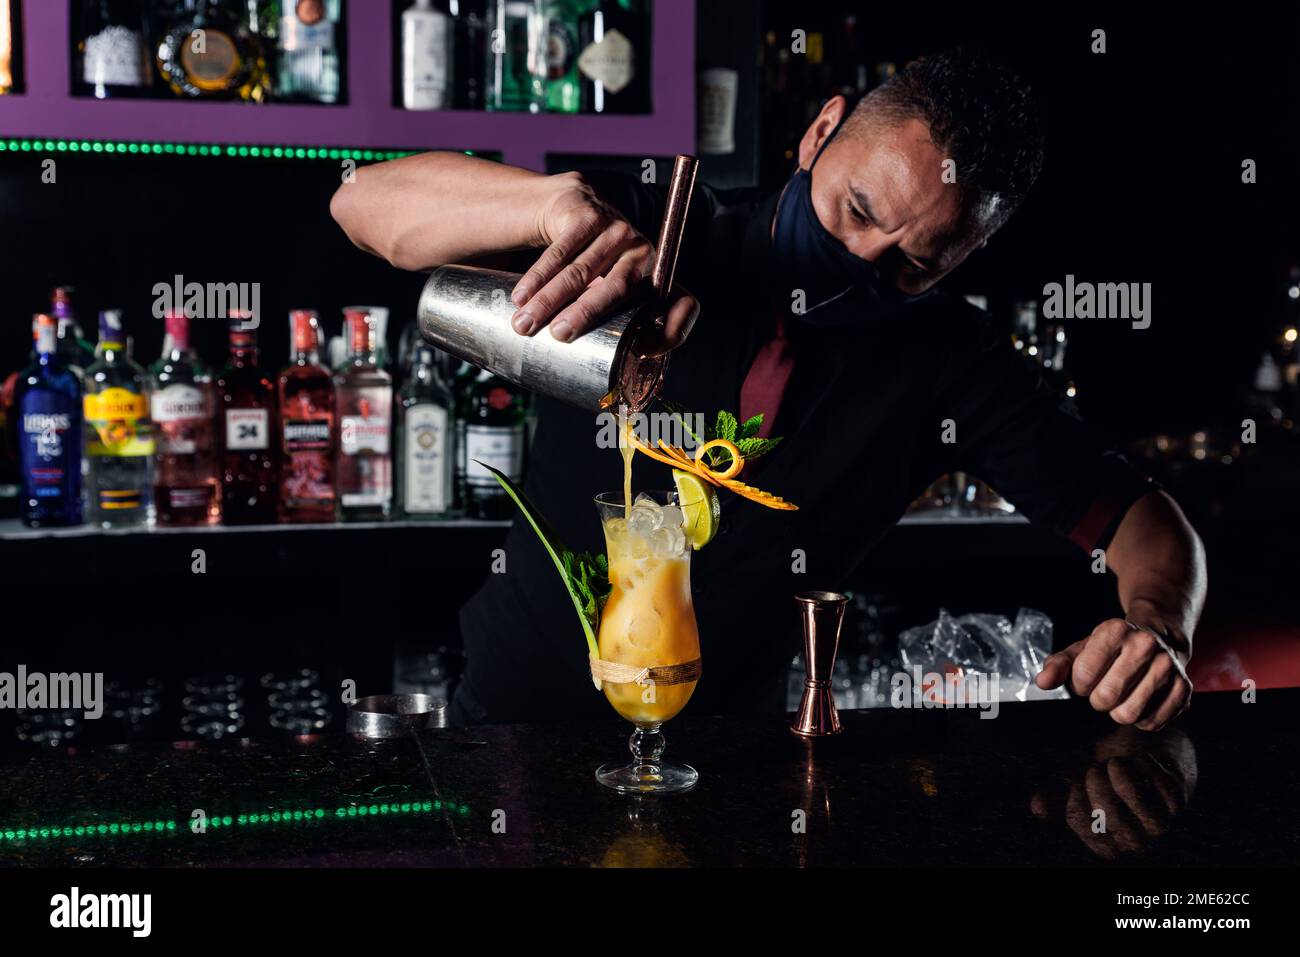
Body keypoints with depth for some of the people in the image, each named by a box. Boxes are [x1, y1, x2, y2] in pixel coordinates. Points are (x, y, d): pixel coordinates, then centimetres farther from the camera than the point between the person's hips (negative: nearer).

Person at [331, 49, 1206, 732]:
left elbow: (1143, 521, -4)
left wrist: (1155, 625, -28)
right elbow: (367, 201, -17)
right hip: (510, 716, -3)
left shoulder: (948, 366, -9)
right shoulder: (659, 229, -11)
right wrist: (565, 201, -37)